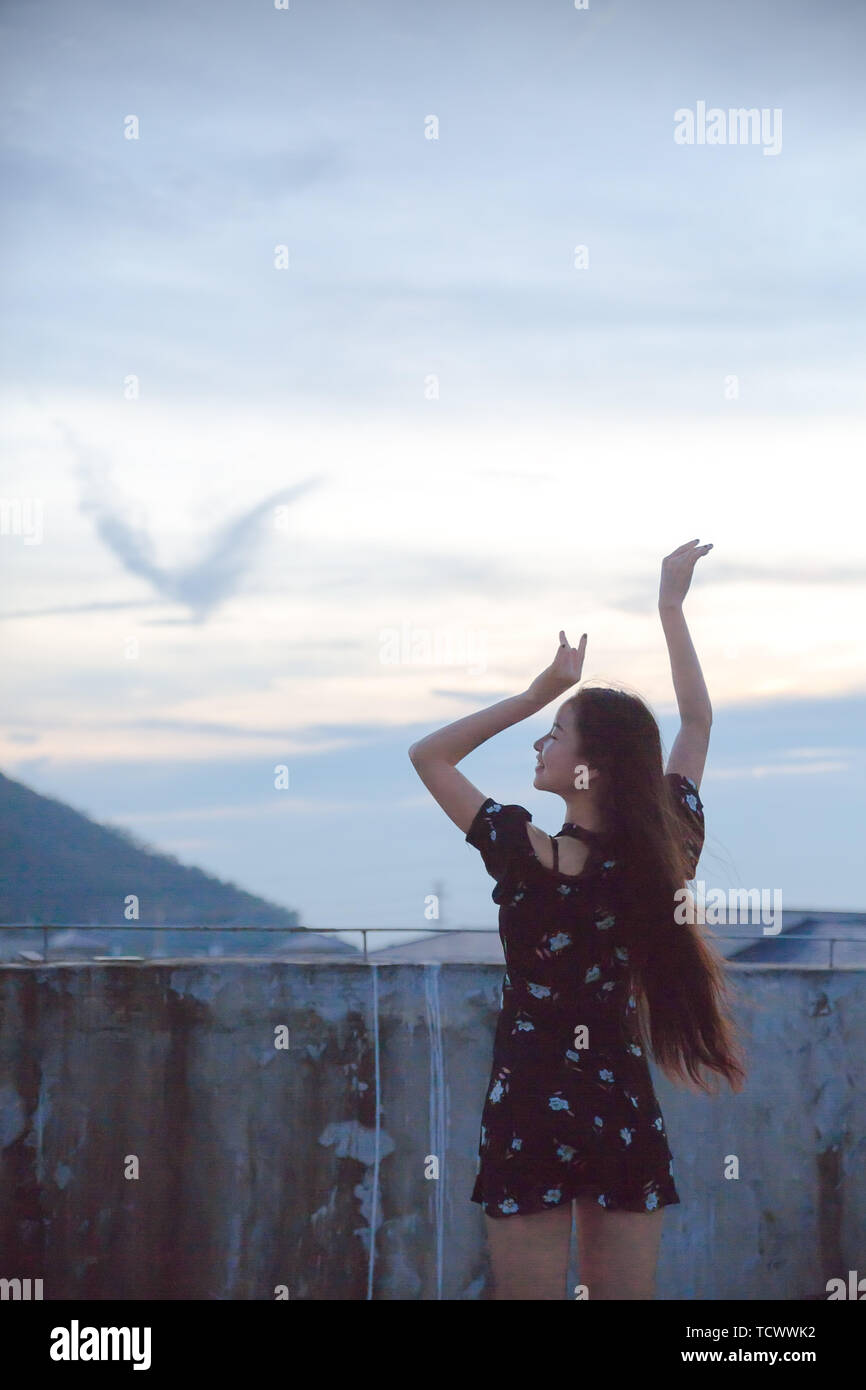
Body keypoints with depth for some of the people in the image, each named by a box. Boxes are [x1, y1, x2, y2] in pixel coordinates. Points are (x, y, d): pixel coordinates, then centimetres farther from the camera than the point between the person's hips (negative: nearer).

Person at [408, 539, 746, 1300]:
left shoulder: (528, 857, -14)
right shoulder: (666, 852, -4)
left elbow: (429, 755, -2)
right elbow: (698, 723, 10)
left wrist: (539, 690, -3)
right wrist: (671, 606, 16)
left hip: (533, 1114, -4)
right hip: (628, 1114, 4)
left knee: (530, 1288, 2)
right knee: (626, 1291, 8)